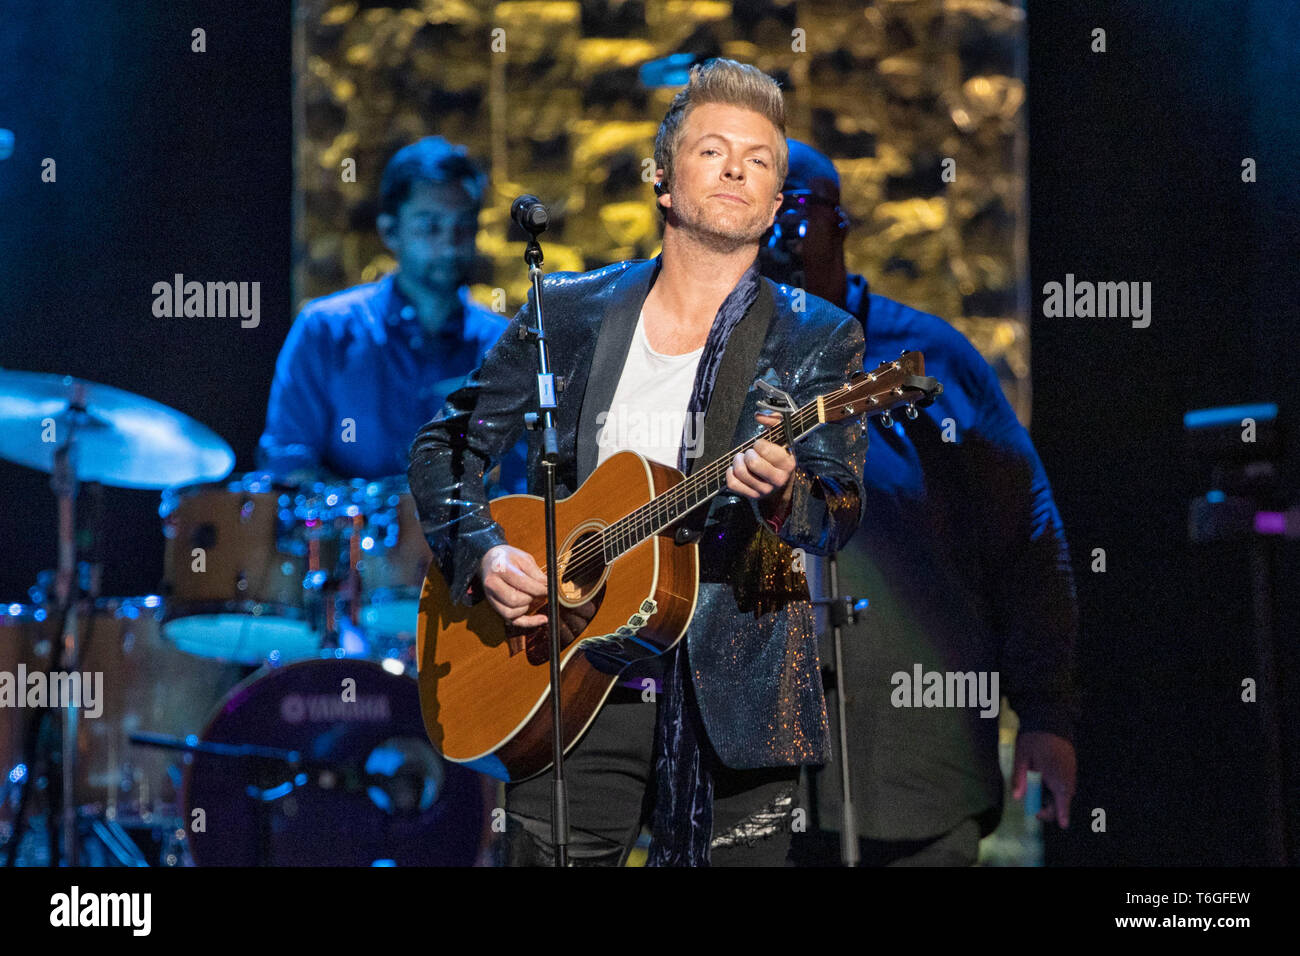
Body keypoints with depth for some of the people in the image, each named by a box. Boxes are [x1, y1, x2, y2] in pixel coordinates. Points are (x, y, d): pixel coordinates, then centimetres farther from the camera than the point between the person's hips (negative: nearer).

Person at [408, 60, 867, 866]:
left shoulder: (817, 340, 3)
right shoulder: (569, 313, 9)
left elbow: (841, 514, -8)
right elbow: (446, 445, 14)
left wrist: (782, 494, -31)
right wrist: (483, 553, -4)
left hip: (733, 701, -1)